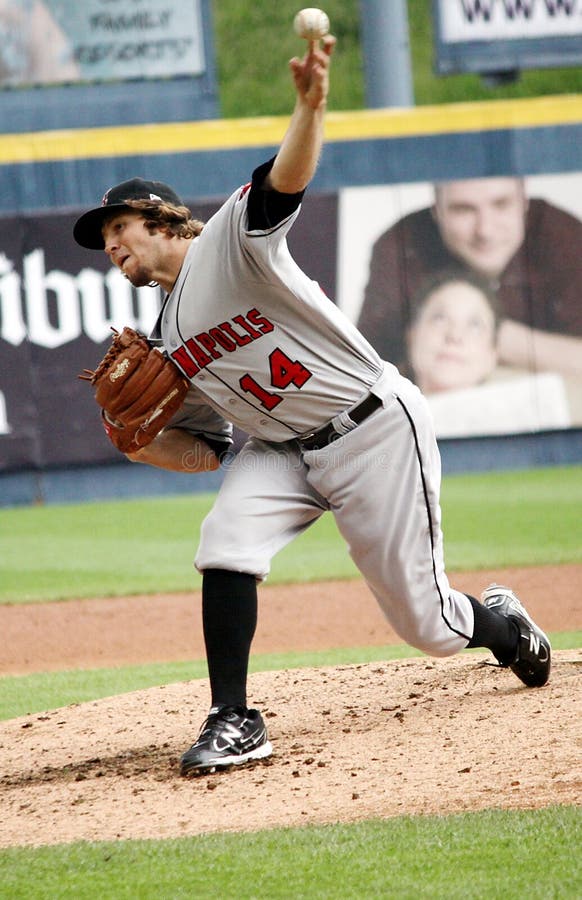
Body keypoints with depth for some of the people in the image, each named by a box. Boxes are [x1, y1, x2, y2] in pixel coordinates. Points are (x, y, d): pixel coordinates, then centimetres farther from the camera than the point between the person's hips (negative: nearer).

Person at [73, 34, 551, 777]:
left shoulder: (231, 241, -12)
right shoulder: (165, 342, 10)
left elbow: (283, 183, -33)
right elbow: (203, 448, 14)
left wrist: (310, 107, -53)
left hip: (376, 429, -6)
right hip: (284, 450, 6)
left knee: (426, 623, -1)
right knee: (226, 541, -24)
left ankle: (502, 625, 34)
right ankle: (233, 722, -18)